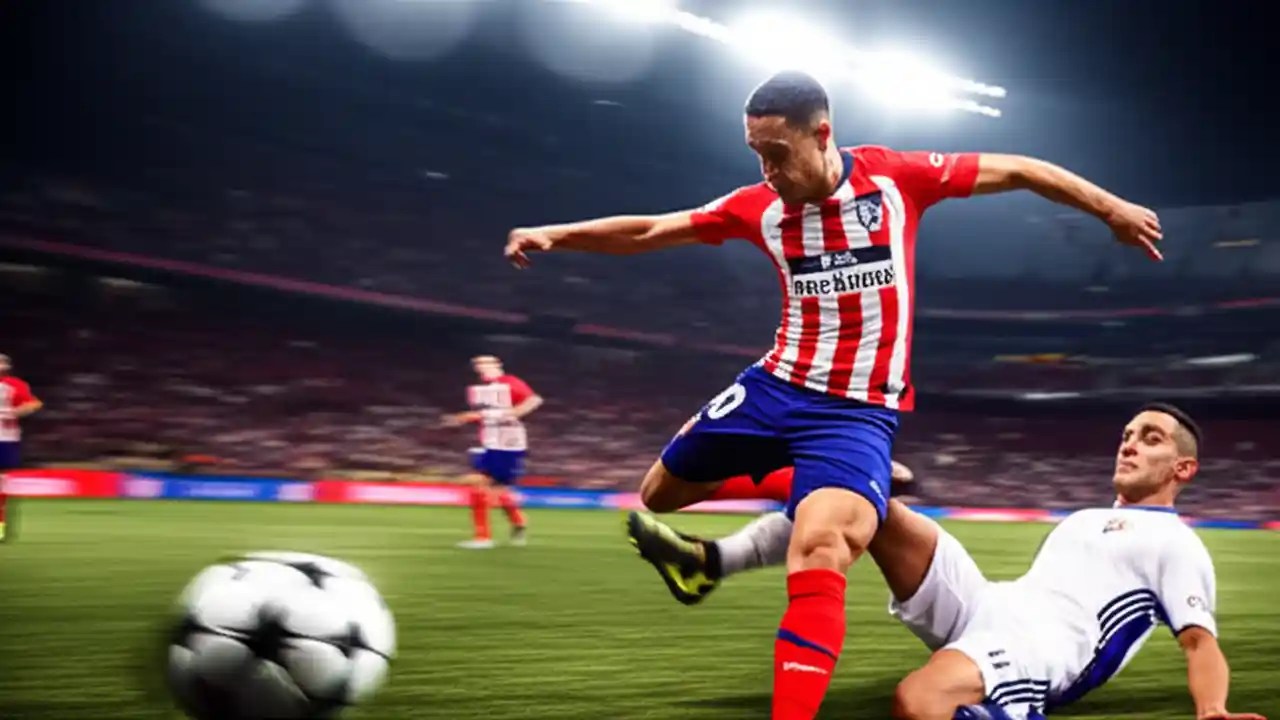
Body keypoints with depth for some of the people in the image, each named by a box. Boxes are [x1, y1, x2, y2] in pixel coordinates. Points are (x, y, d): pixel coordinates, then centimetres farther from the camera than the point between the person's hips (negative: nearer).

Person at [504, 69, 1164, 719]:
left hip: (860, 409, -5)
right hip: (775, 385, 5)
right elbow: (647, 231, 6)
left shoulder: (897, 175, -8)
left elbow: (1016, 170, 3)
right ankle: (816, 488, 30)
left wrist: (1111, 209, 6)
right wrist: (556, 234, -4)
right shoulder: (759, 206, -1)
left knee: (818, 549, -30)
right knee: (659, 492, 17)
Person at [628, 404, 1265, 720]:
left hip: (1038, 641, -9)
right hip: (988, 607, 9)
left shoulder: (1173, 541, 7)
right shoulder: (1086, 519, 32)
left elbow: (1201, 642, -5)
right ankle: (710, 560, -11)